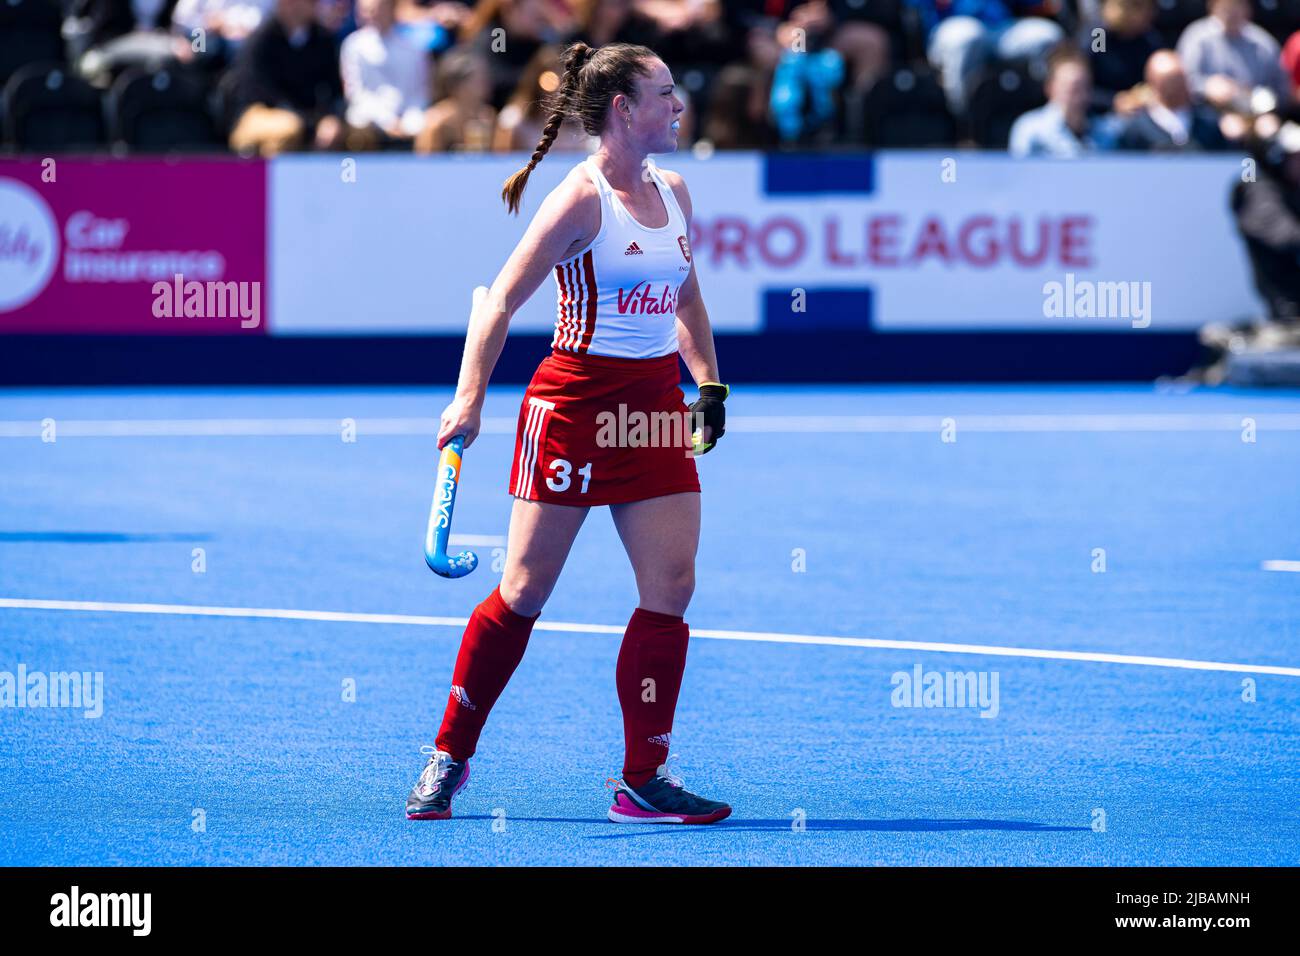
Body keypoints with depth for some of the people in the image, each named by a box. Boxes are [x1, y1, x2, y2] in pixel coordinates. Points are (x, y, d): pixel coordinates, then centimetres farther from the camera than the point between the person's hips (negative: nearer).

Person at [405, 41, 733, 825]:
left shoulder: (673, 192, 9)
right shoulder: (582, 199, -12)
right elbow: (500, 303, -14)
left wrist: (709, 385, 14)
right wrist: (470, 400, -23)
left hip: (655, 406, 6)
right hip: (576, 401, -6)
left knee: (671, 589, -3)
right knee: (524, 592, -1)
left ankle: (645, 780, 2)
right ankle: (450, 756, 14)